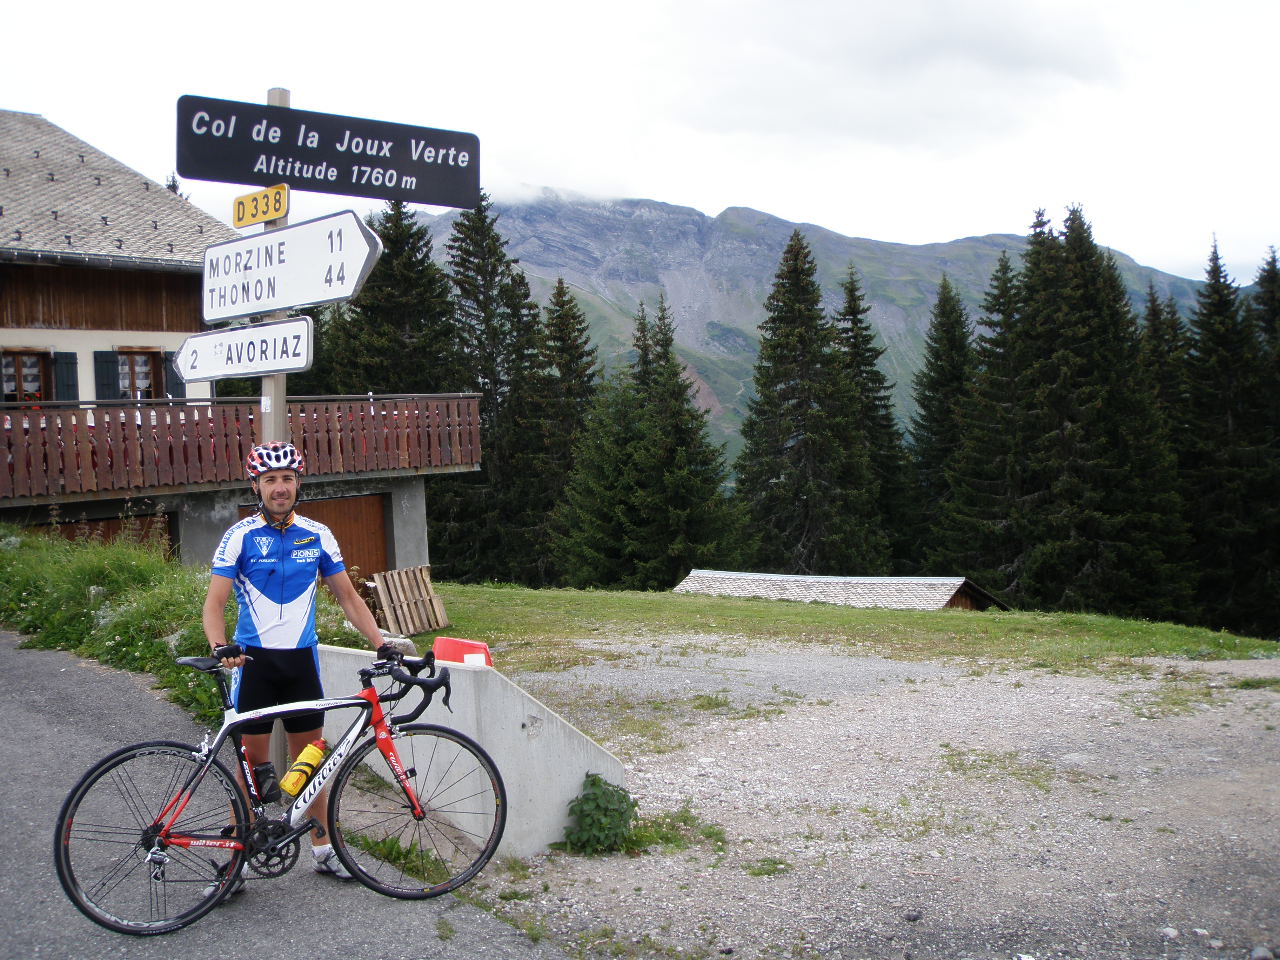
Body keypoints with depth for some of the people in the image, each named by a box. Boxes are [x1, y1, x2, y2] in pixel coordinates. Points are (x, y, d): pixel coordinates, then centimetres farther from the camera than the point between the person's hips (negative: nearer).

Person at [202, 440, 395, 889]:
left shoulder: (317, 536, 3)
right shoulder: (240, 537, -6)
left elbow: (347, 595, 8)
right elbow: (215, 602, -9)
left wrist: (381, 643, -3)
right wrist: (220, 647, -29)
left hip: (301, 659, 3)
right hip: (255, 660, -3)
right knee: (253, 759, 1)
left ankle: (323, 848, 21)